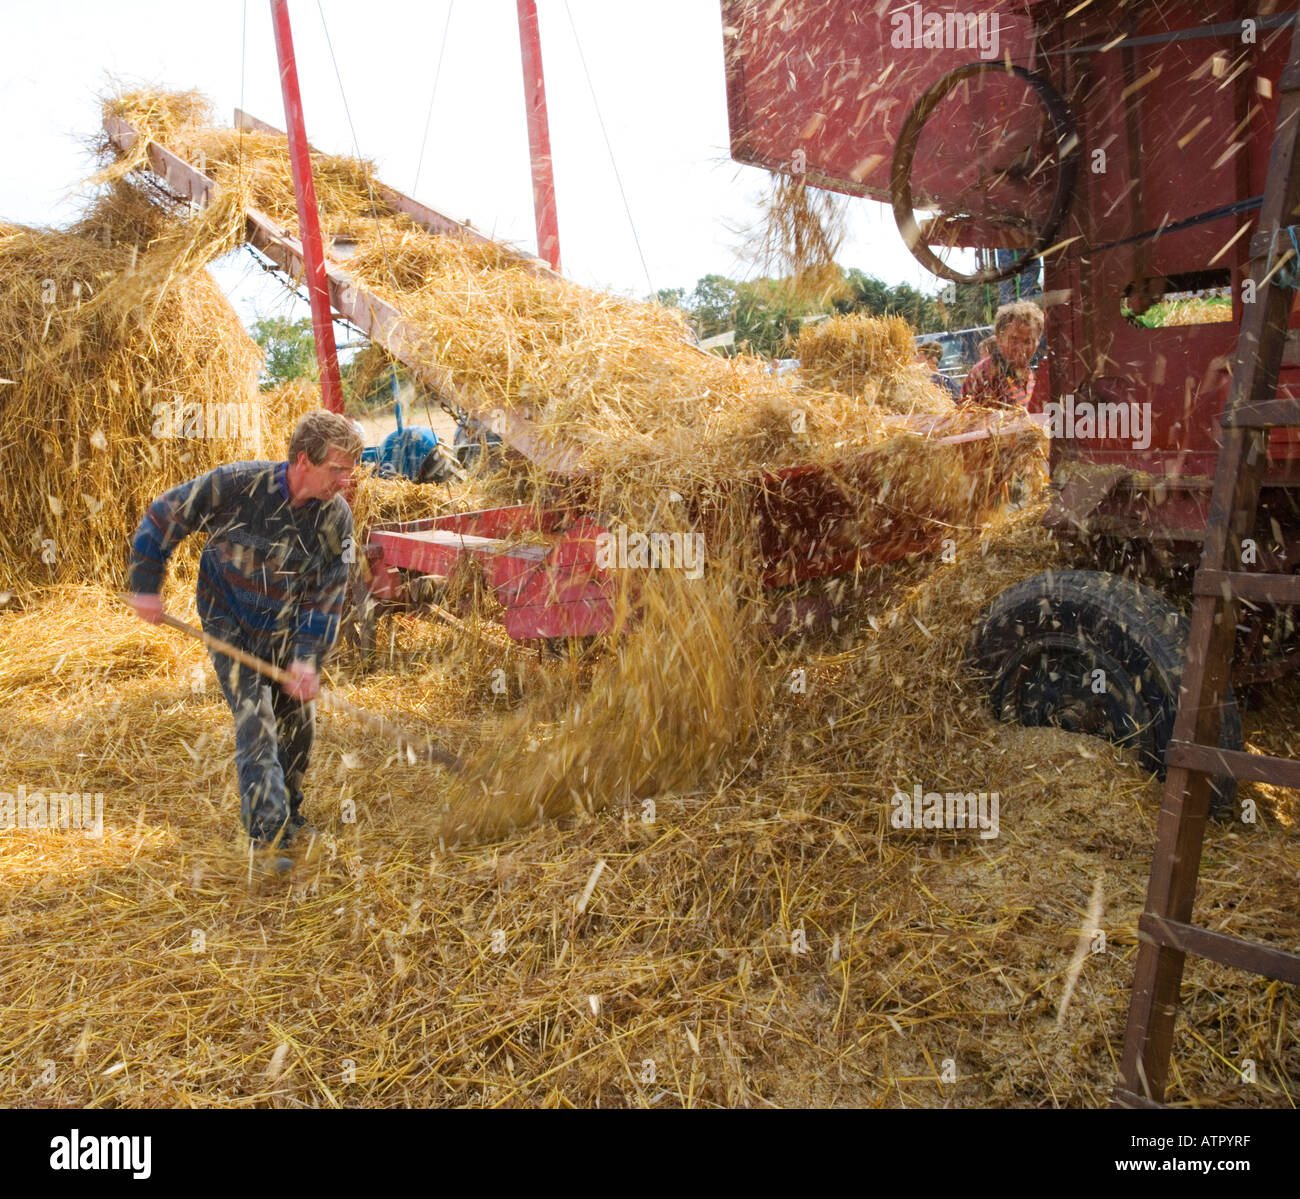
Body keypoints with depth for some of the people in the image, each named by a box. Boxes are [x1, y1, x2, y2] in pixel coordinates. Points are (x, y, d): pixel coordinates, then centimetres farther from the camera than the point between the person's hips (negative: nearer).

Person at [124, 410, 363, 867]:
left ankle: (289, 814, 34)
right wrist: (145, 587, -8)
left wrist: (307, 657, -19)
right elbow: (163, 517, -11)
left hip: (286, 631, 4)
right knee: (254, 720, -14)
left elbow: (326, 594, -10)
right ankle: (266, 834, -8)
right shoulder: (237, 484, -25)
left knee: (297, 723, 11)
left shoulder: (336, 516, -15)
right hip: (230, 627, -3)